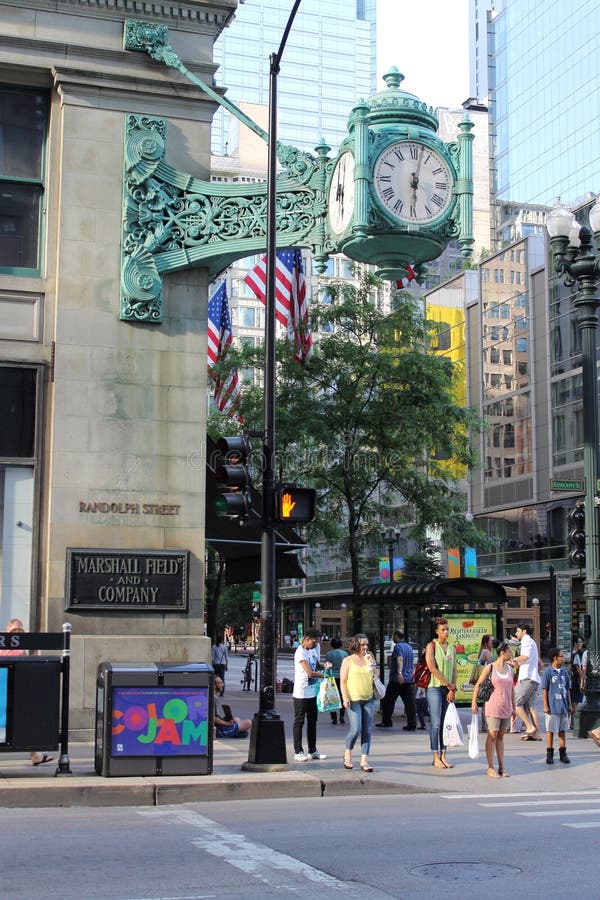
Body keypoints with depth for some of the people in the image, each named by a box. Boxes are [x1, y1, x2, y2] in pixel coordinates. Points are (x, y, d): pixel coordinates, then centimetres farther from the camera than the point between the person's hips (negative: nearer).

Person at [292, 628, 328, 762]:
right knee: (299, 722, 1)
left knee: (312, 722, 13)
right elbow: (310, 672, -22)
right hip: (301, 694, -9)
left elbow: (317, 665, 20)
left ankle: (312, 751, 21)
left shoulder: (313, 650, 10)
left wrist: (325, 666, -3)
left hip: (312, 692, 9)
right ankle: (298, 752, 6)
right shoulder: (300, 653, -17)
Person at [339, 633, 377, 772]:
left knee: (367, 731, 1)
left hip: (369, 699, 4)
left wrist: (372, 664, -2)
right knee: (355, 730, -12)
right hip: (354, 700, -4)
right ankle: (347, 755, 13)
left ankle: (364, 761, 5)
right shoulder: (348, 661, 1)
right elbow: (343, 681, -2)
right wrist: (345, 698, -12)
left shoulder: (369, 659, 12)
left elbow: (376, 676, 13)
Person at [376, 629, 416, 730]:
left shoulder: (398, 646, -8)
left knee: (388, 701, 6)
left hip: (396, 680, -7)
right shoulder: (409, 647, 16)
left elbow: (400, 659, -27)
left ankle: (386, 722, 12)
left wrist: (399, 673, -42)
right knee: (410, 702, 1)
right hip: (409, 679, 7)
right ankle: (412, 725, -3)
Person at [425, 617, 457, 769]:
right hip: (435, 688, -5)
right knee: (436, 723, -7)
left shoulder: (451, 648, 13)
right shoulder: (432, 646, -3)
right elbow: (432, 668, -11)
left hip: (448, 689, 5)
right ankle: (436, 758, -2)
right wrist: (448, 684, -10)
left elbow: (454, 669, 9)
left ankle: (443, 756, 9)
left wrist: (452, 689, -3)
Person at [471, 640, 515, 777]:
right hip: (493, 707, -5)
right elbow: (478, 684, -3)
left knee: (501, 736, 10)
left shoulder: (509, 669, 10)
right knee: (492, 736, -2)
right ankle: (490, 768, 4)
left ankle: (501, 767, 14)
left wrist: (513, 707, 15)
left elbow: (512, 689, 16)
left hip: (506, 708, 5)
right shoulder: (490, 668, -6)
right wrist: (474, 702, -8)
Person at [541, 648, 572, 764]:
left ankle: (563, 753, 17)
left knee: (562, 730, 10)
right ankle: (549, 754, 11)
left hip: (563, 706, 5)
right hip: (552, 707, -5)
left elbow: (567, 689, 13)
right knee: (550, 730, 3)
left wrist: (569, 705, 12)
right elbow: (544, 690, -8)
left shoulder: (564, 672, 8)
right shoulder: (547, 672, -8)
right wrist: (545, 706, -11)